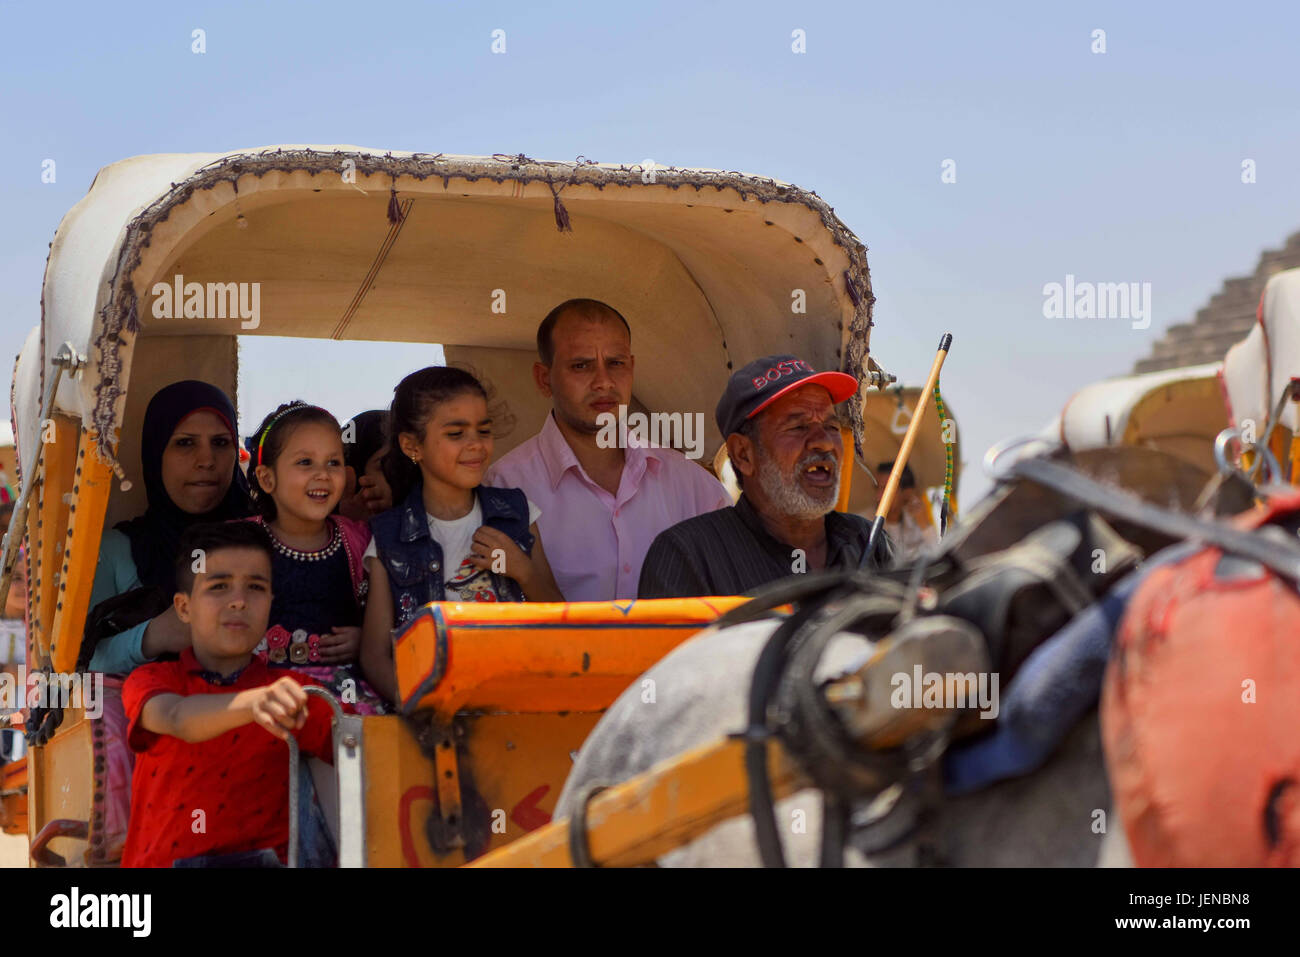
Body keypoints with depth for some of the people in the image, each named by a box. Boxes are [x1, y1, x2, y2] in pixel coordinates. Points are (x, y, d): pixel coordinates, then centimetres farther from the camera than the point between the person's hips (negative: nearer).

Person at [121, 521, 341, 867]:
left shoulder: (292, 693, 13)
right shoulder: (150, 681, 8)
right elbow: (177, 719, -15)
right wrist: (253, 703, -36)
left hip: (264, 860, 0)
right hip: (161, 862, 0)